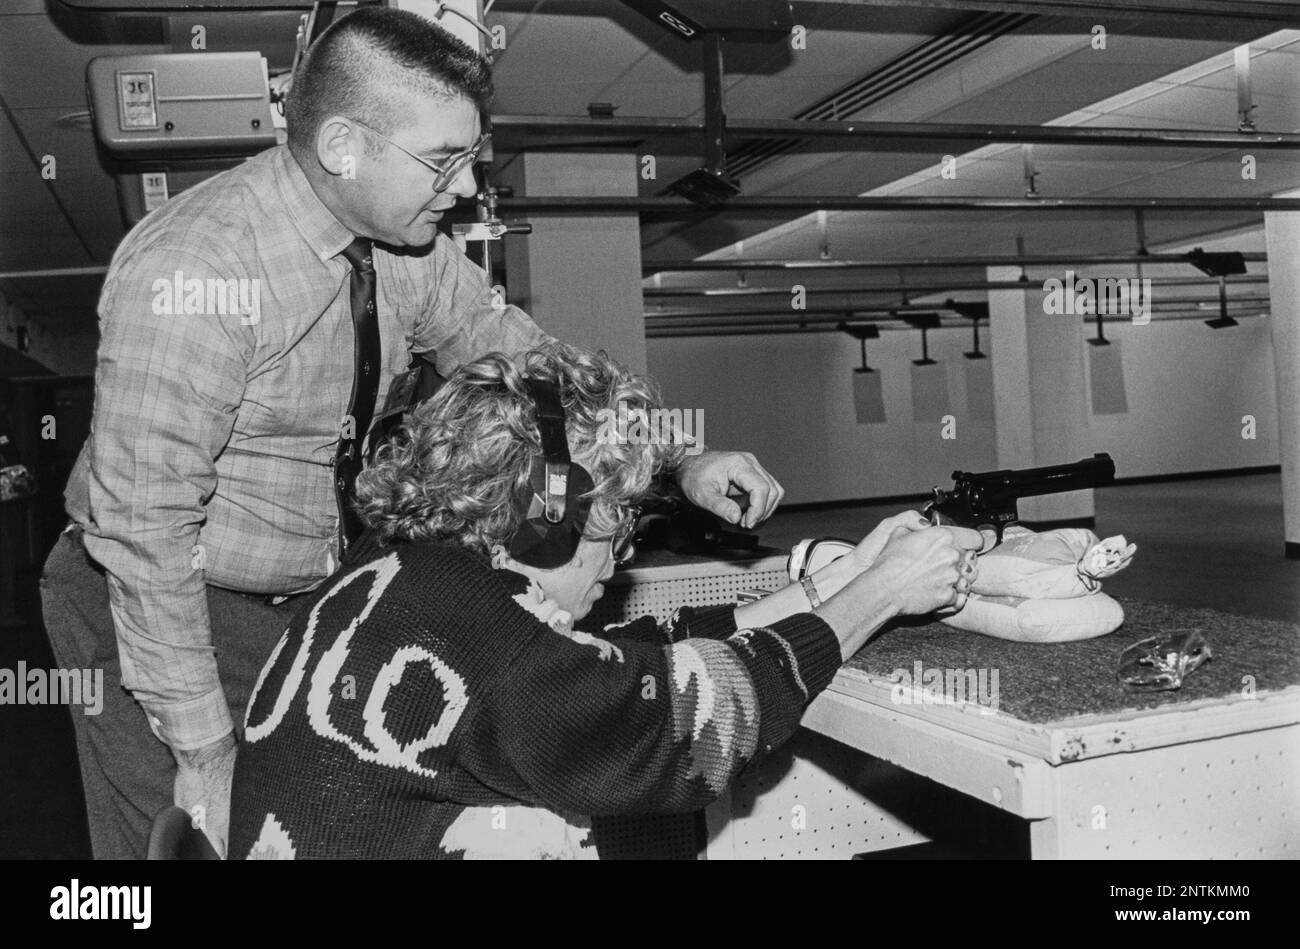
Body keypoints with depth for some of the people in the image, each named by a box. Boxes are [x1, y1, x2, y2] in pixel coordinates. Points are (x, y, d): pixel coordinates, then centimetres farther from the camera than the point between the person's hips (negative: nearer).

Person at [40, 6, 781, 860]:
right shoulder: (196, 275, -27)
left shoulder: (407, 245, -7)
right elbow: (147, 527, -25)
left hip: (310, 599, 6)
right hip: (156, 617, -6)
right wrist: (204, 748, -21)